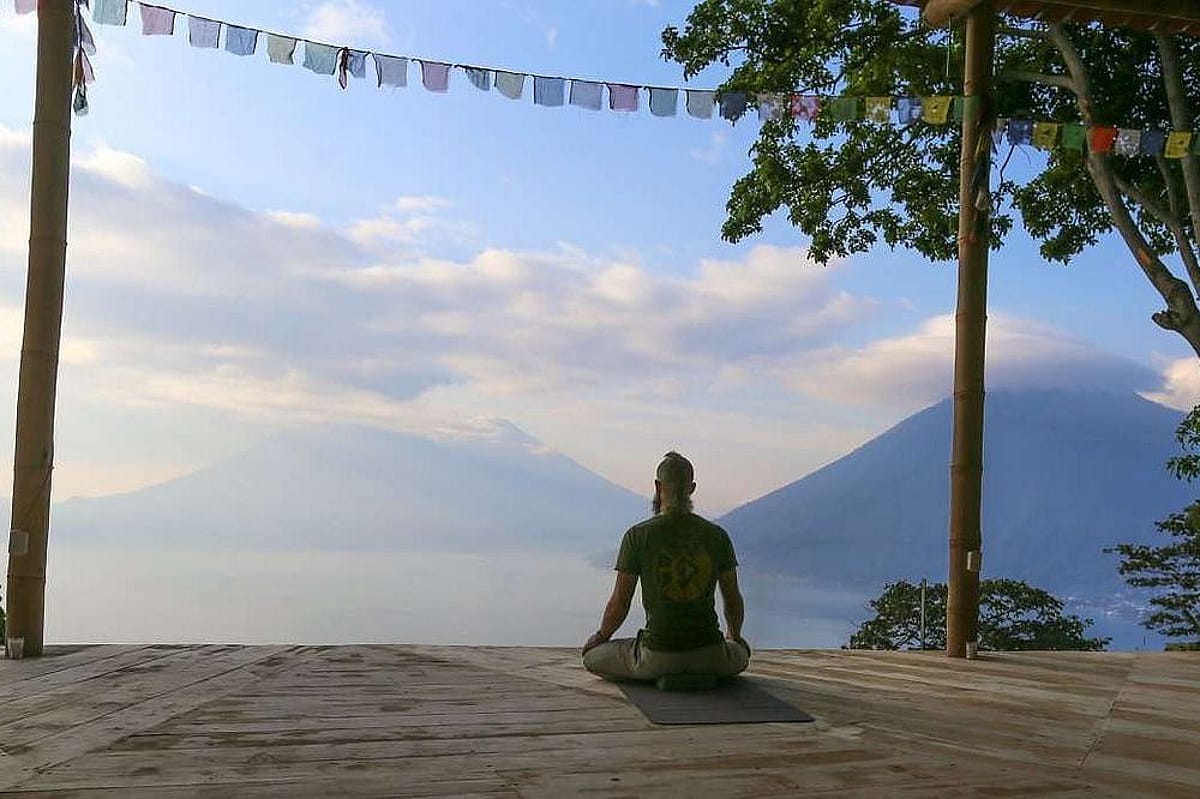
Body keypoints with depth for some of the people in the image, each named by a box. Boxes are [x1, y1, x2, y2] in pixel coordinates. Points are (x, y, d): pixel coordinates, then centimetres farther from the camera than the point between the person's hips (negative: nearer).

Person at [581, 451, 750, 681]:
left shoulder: (638, 535, -6)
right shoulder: (717, 535, 1)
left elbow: (619, 603, 0)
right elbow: (733, 599, 11)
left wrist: (601, 636, 21)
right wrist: (735, 636, 33)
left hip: (658, 655, -3)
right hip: (709, 653, 3)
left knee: (592, 658, 21)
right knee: (741, 654, 37)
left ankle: (660, 675, 6)